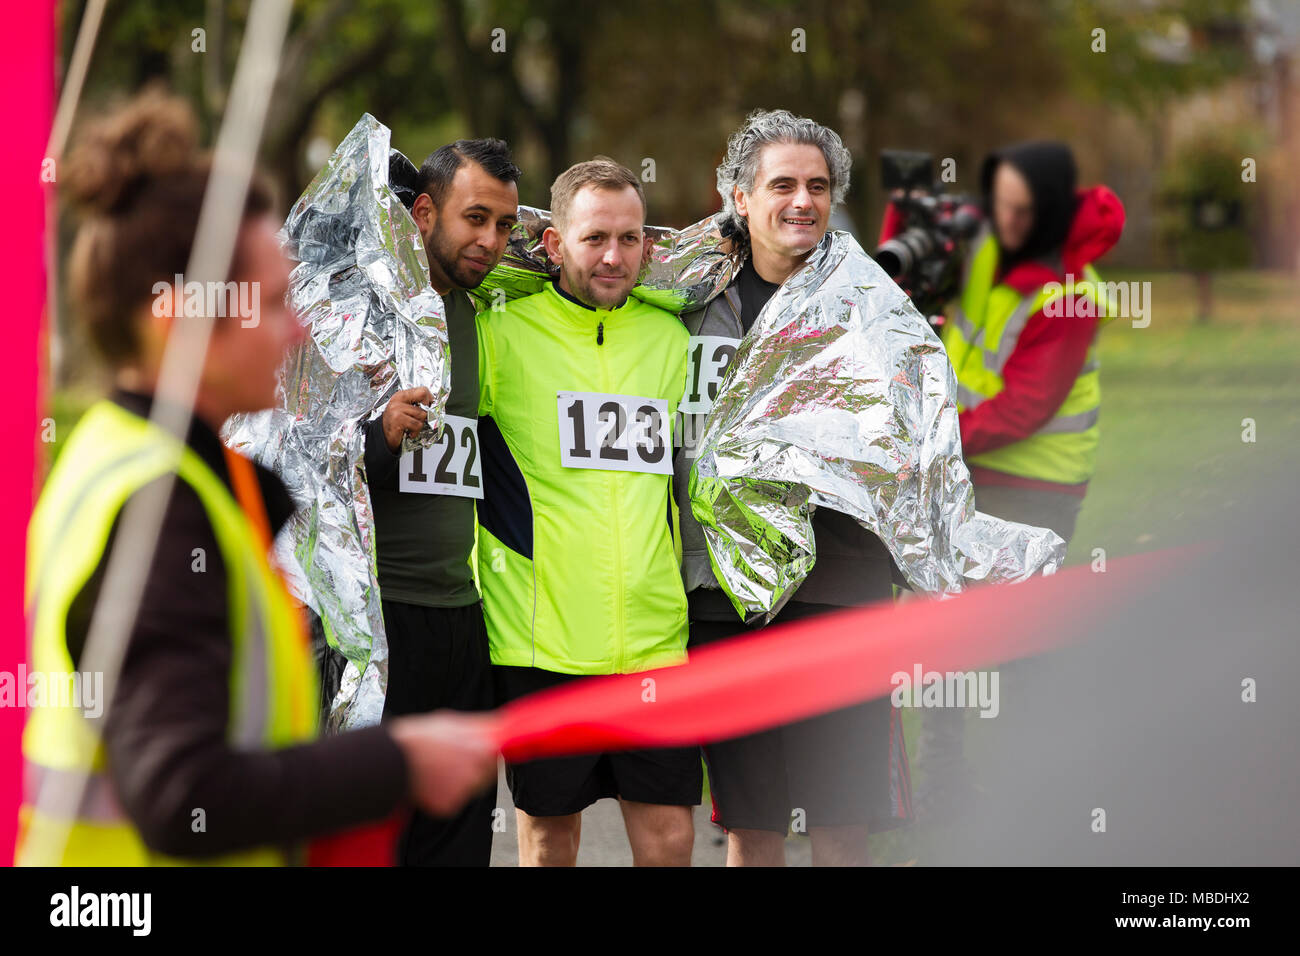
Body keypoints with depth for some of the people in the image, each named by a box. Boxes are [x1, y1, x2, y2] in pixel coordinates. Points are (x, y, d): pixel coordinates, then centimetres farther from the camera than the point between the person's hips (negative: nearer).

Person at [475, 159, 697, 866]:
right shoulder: (502, 334, -2)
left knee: (668, 838, 2)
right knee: (549, 835, 4)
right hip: (542, 640, -3)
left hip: (656, 640, 3)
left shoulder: (671, 337, 11)